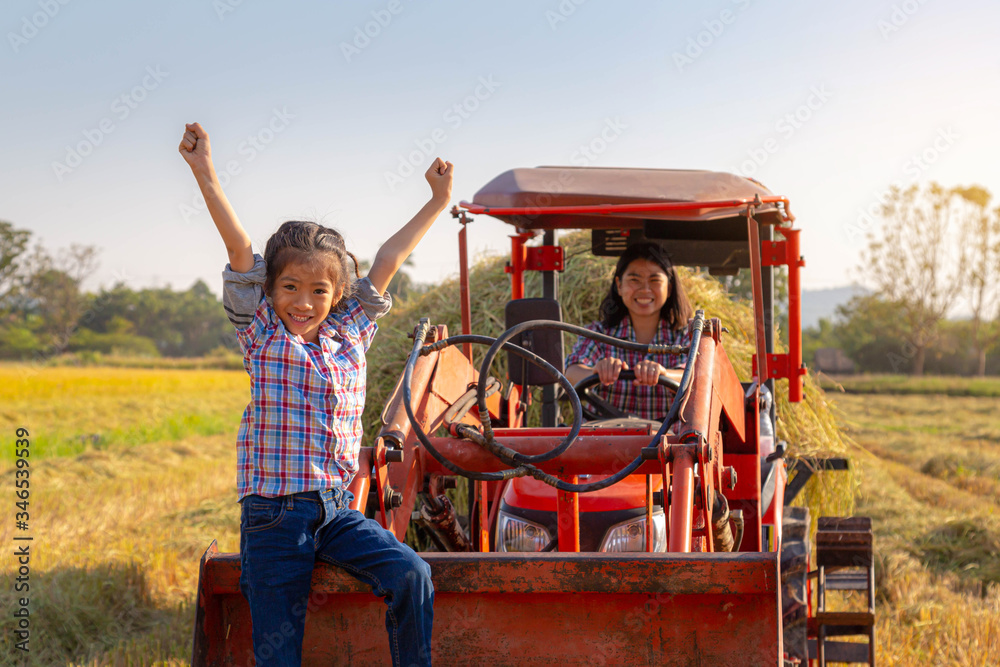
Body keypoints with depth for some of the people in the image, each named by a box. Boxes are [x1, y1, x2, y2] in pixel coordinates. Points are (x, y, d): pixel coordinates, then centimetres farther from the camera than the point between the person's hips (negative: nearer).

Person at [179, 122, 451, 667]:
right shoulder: (262, 334, 0)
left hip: (337, 509, 3)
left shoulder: (349, 333, 9)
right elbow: (240, 249, -9)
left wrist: (438, 201, 18)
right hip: (273, 514, -3)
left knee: (410, 574, -18)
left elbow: (388, 259, 13)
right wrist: (206, 175, -16)